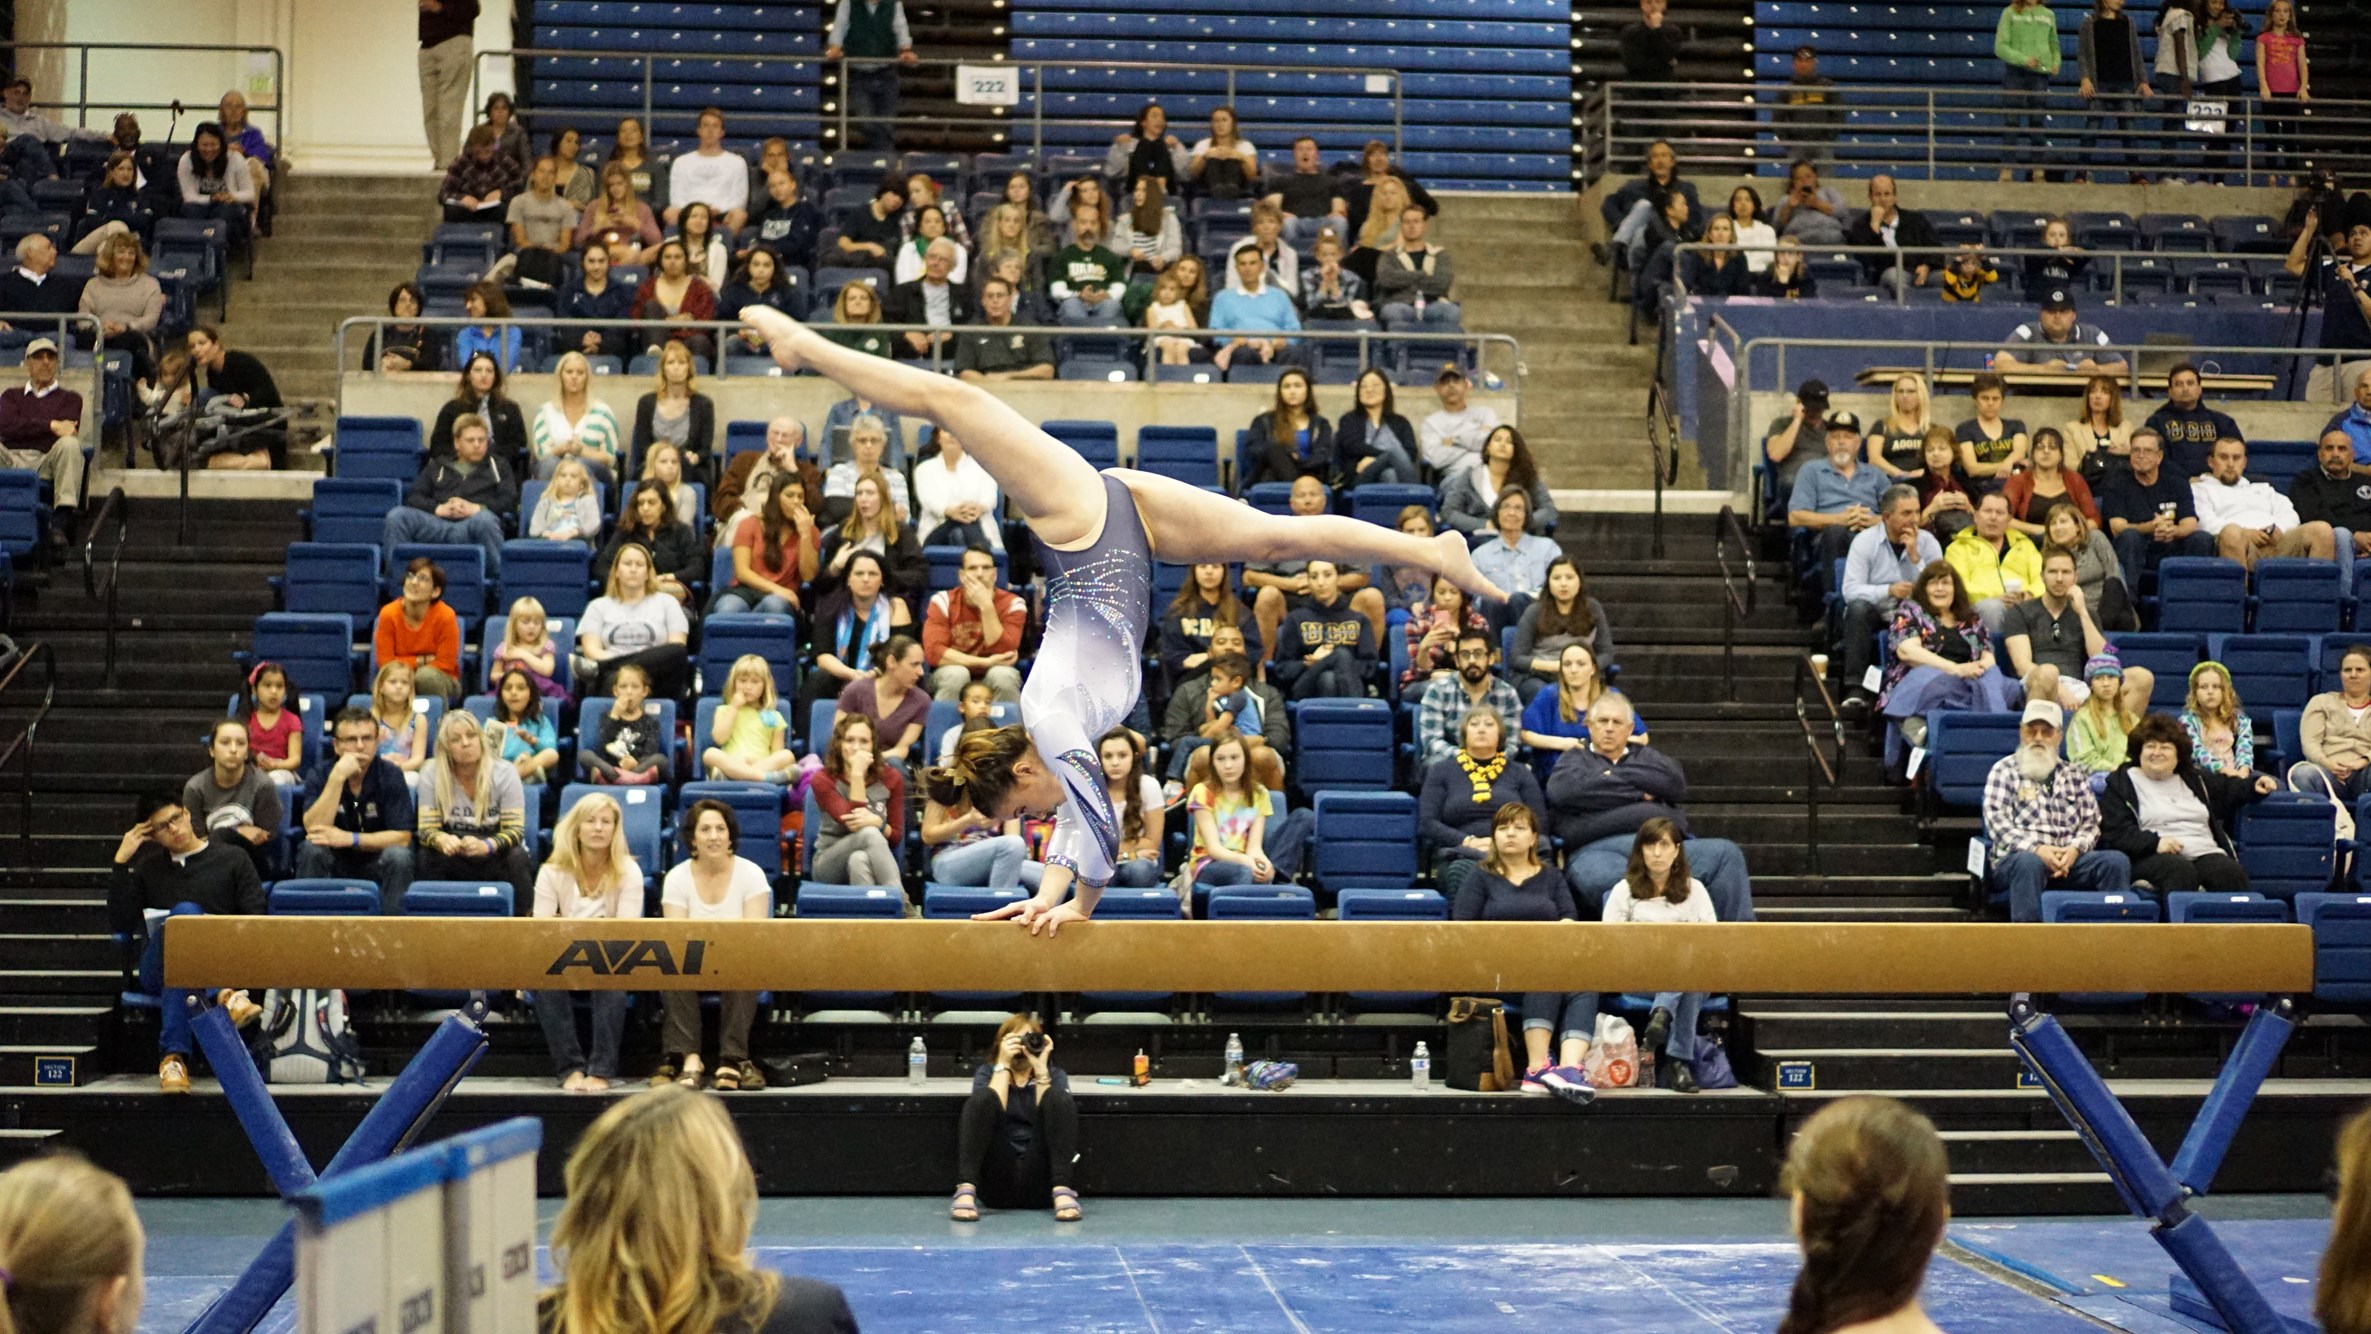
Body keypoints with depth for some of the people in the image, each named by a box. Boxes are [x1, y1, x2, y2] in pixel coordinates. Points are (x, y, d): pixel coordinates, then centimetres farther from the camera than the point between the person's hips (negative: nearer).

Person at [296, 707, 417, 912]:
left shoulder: (390, 775, -7)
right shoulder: (320, 774, -5)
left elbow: (402, 837, -13)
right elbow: (314, 829, -21)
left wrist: (350, 839, -24)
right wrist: (337, 777, -28)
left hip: (376, 864, 0)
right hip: (334, 863, 0)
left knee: (398, 856, -30)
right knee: (311, 849, -29)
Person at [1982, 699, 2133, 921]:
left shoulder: (2075, 775, 22)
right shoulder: (2004, 770, 10)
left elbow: (2091, 823, 14)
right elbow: (1997, 821, -3)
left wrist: (2075, 848, -9)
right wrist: (2036, 849, -17)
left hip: (2069, 859, 4)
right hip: (2017, 858, -4)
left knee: (2117, 860, -23)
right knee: (2029, 862, -39)